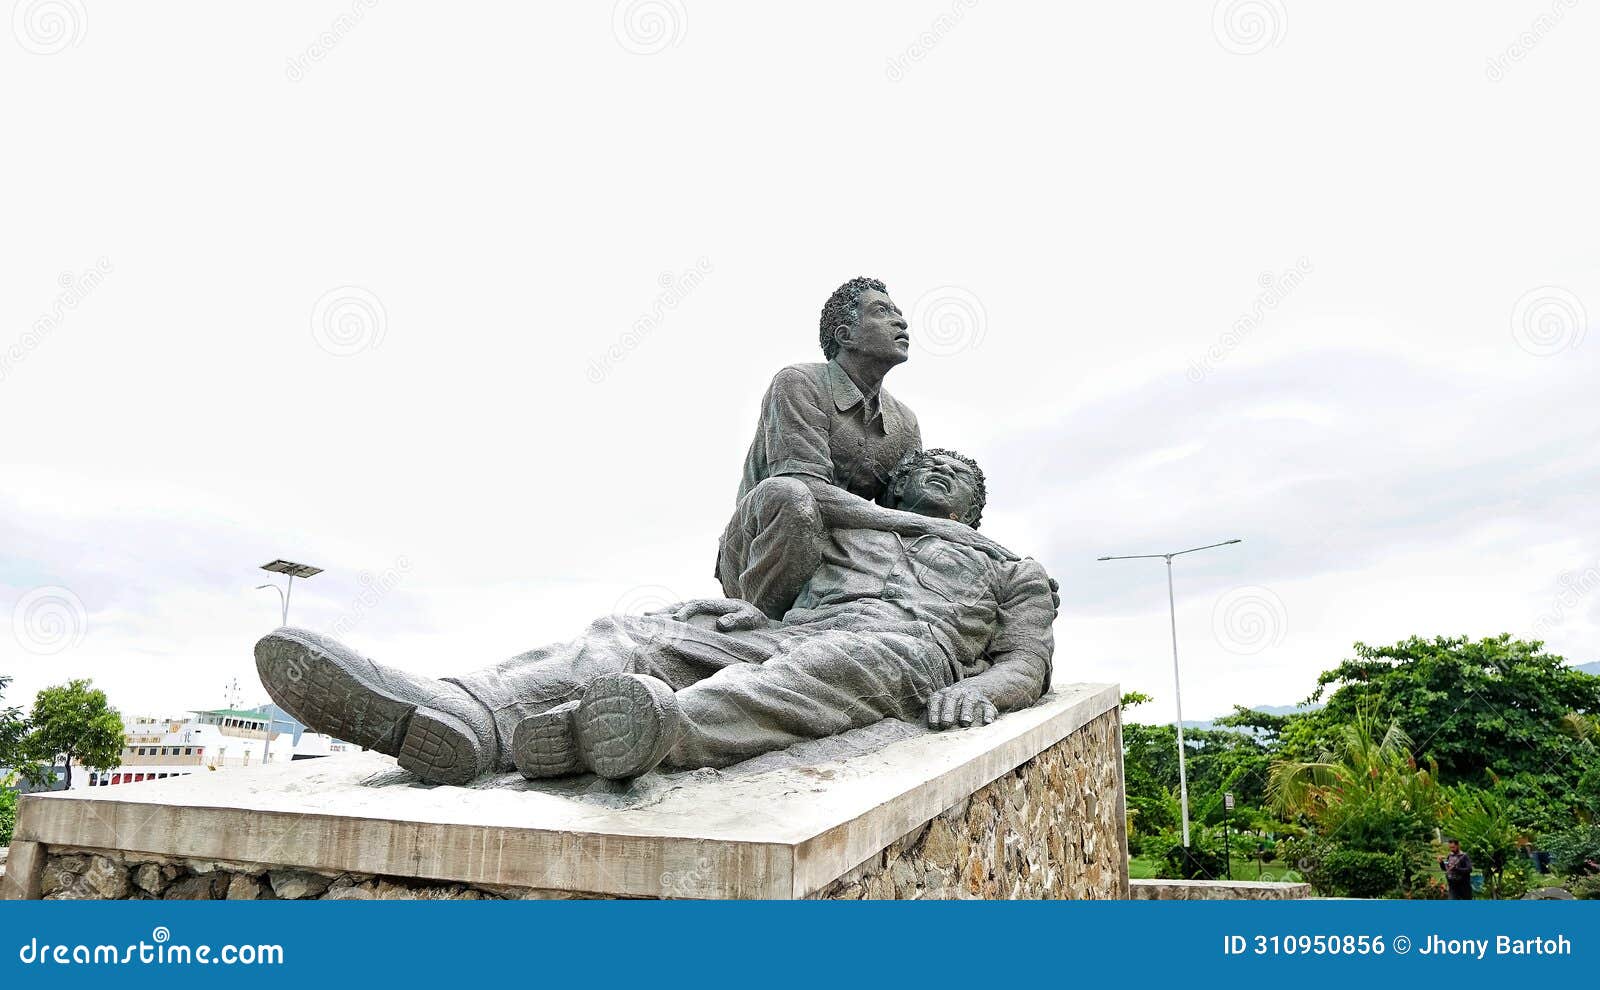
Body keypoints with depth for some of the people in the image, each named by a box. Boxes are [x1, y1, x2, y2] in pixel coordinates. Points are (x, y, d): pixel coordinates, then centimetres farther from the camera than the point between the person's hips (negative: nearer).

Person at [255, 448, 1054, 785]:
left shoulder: (1010, 573, 32)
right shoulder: (837, 529, 36)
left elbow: (1028, 661, 15)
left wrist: (980, 689, -9)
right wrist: (742, 610, 1)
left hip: (906, 649, -3)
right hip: (790, 631, 3)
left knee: (834, 662, -40)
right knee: (629, 637, -23)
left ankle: (655, 729, -68)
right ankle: (455, 716, -49)